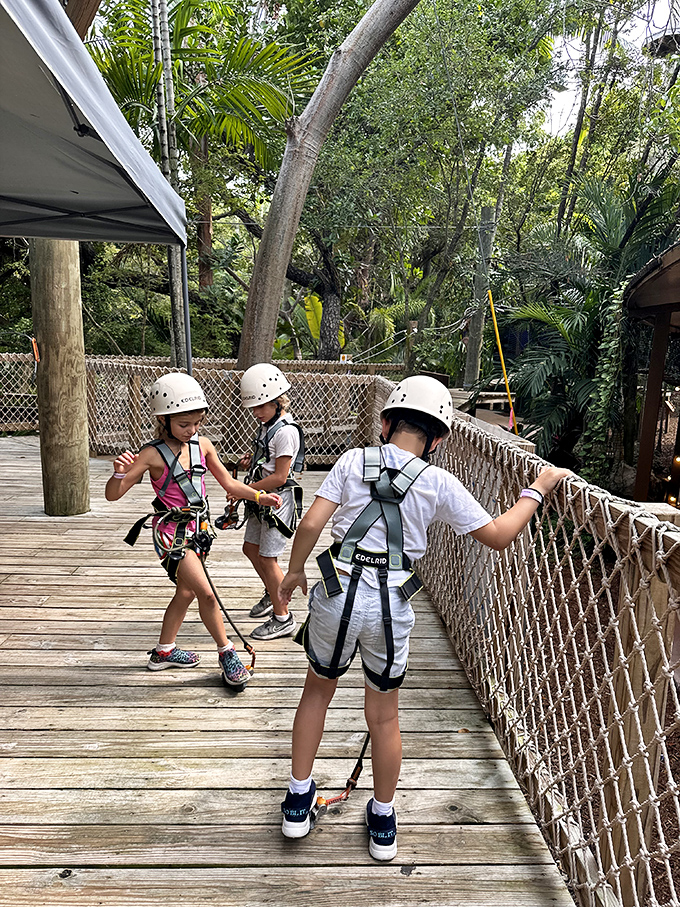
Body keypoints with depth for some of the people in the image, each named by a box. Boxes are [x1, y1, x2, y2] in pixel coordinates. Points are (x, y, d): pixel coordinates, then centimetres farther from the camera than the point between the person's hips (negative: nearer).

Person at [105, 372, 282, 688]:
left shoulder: (202, 445, -2)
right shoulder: (153, 455, -17)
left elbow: (228, 483, 7)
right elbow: (113, 494, -15)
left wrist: (260, 496, -4)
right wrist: (120, 472, -35)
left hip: (197, 529, 7)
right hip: (172, 534, -6)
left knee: (186, 592, 18)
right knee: (207, 593, -10)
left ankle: (164, 651, 38)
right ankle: (227, 653, 11)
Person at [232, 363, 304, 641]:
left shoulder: (286, 431, -20)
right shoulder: (267, 425, 9)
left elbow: (279, 477, -23)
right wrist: (250, 461, 4)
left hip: (278, 500, -10)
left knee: (268, 558, -5)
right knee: (251, 548, 20)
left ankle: (283, 618, 8)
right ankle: (272, 595, 42)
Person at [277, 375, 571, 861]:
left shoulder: (353, 461, -4)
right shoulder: (439, 483, -5)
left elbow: (311, 524, -8)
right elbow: (498, 535, -2)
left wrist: (294, 570, 9)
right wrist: (537, 489, 10)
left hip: (337, 593, 1)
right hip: (390, 606, 0)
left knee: (318, 691, 25)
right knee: (384, 716, 19)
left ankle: (298, 801, 37)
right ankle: (383, 823, 38)